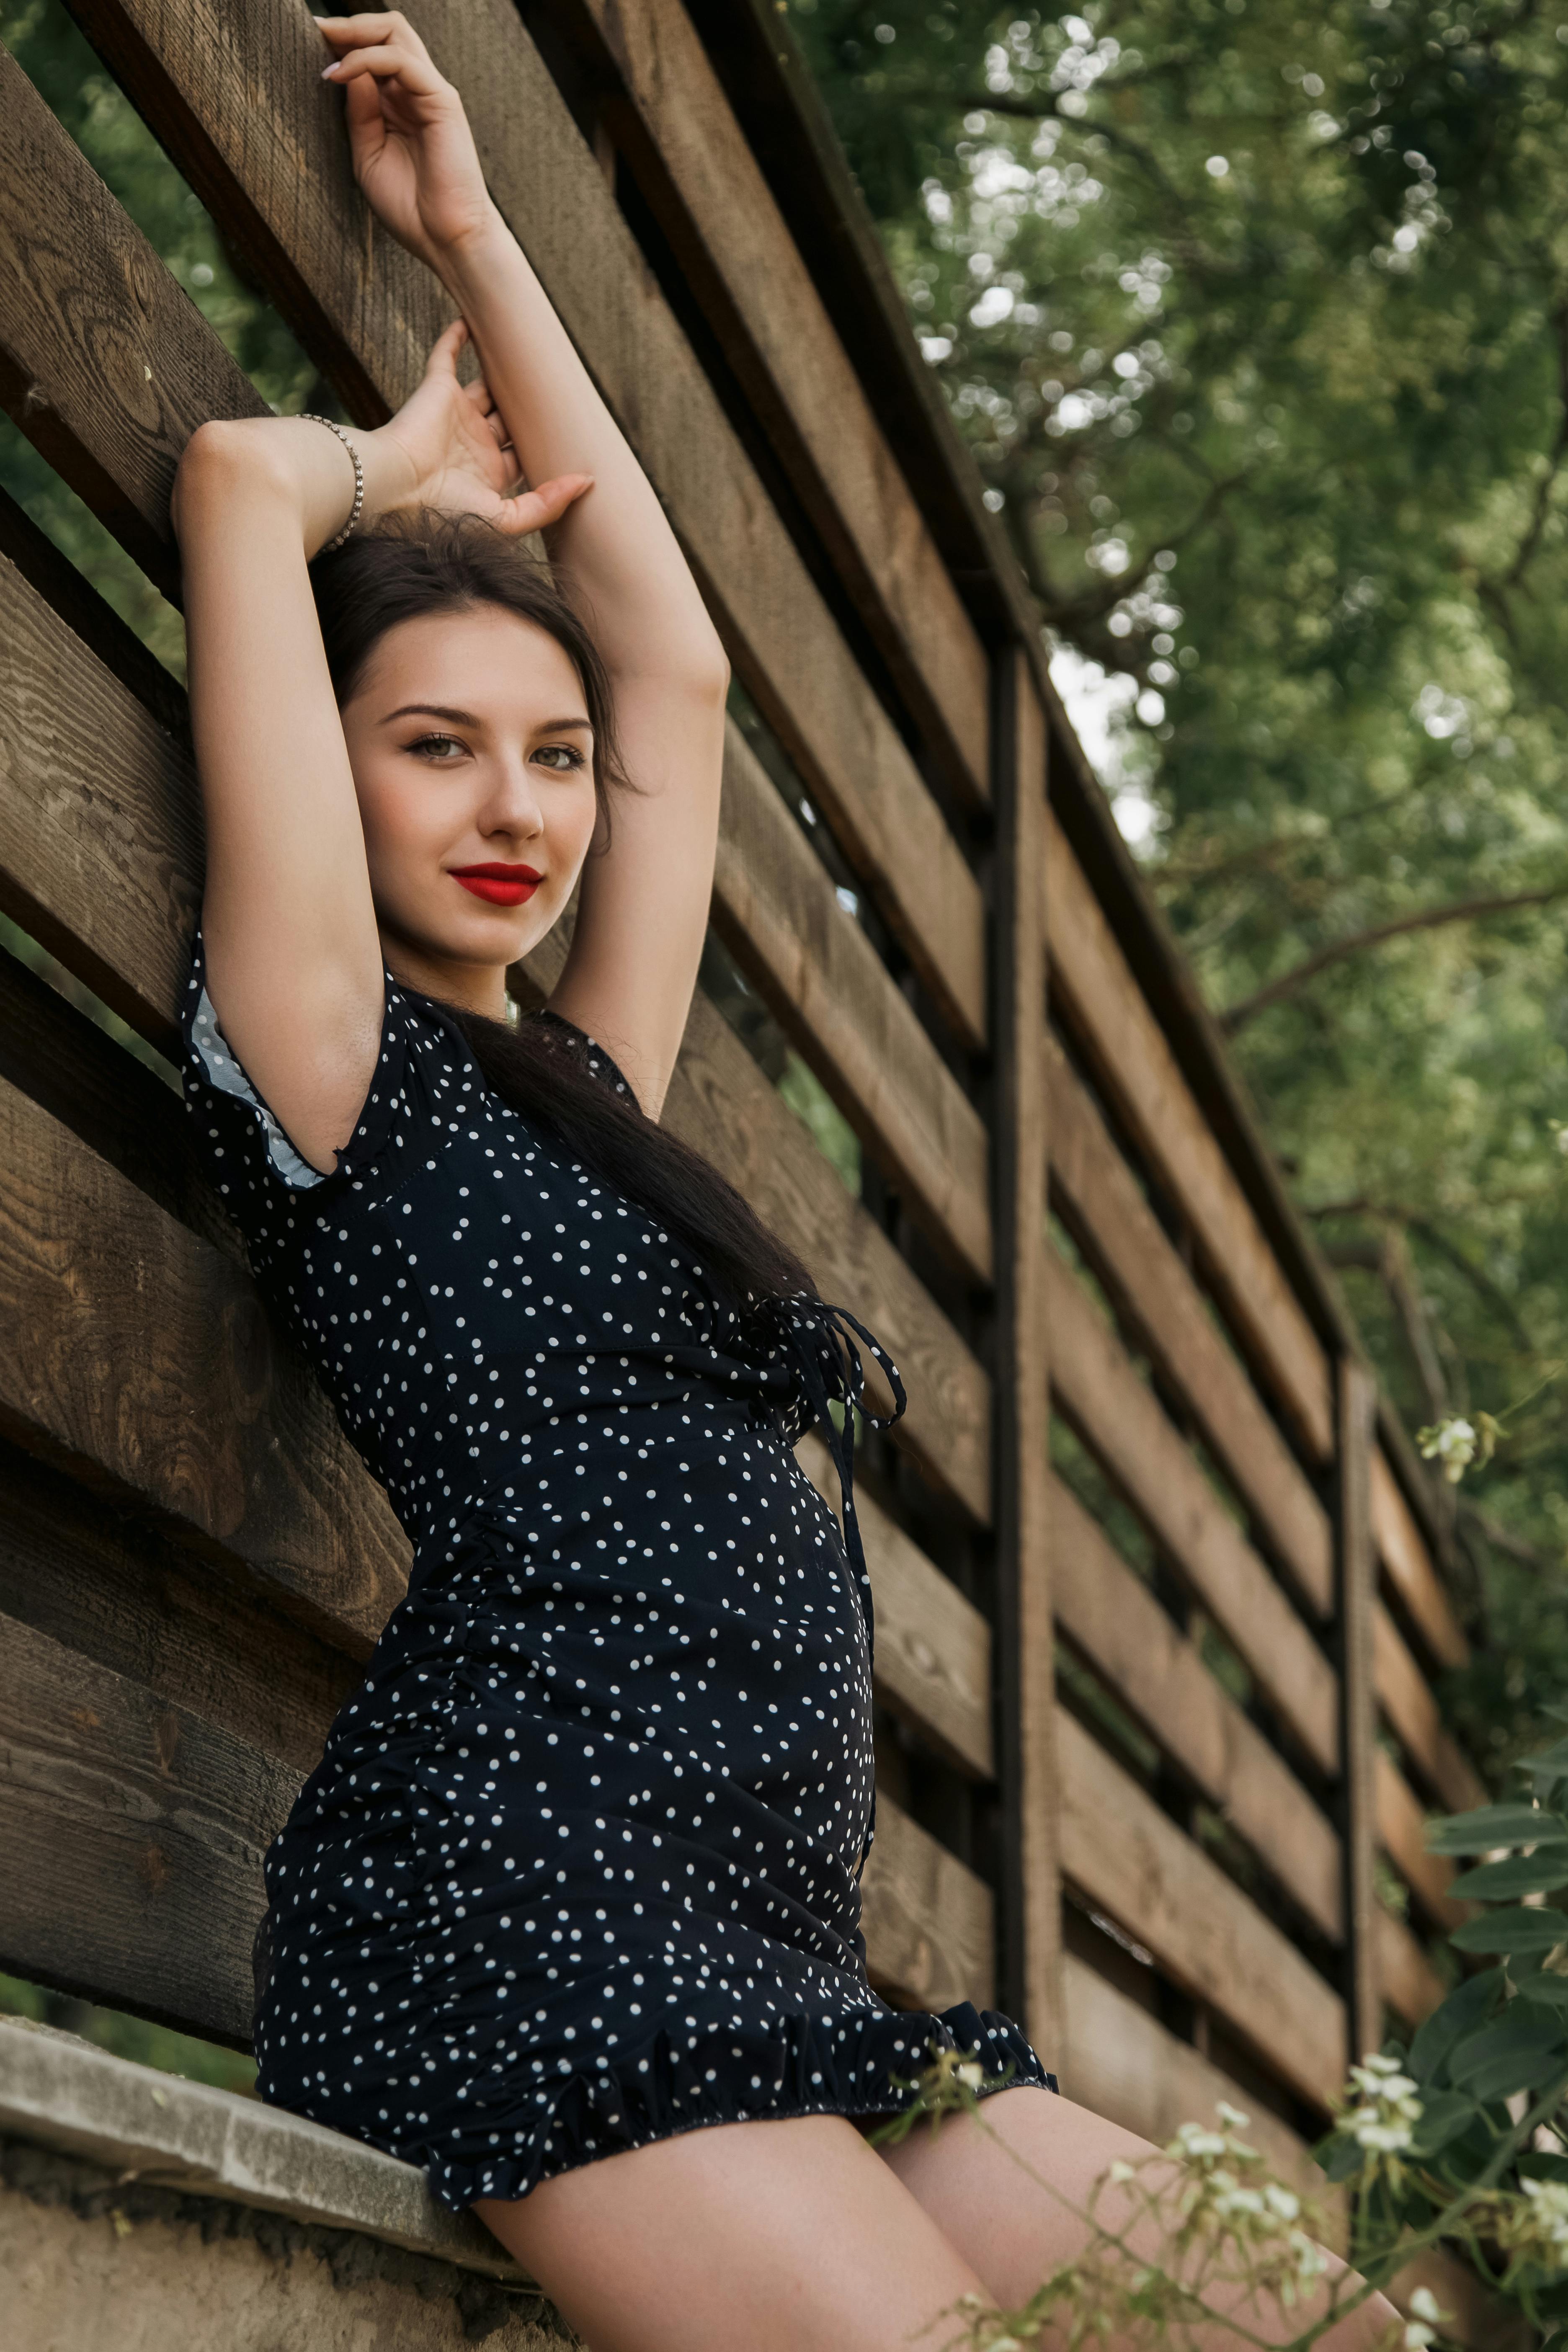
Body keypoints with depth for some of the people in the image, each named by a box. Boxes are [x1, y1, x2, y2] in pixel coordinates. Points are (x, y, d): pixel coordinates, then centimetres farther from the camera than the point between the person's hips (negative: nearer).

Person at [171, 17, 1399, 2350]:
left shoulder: (582, 1094, 24)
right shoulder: (331, 1061, 4)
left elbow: (677, 659, 31)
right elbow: (237, 475, -1)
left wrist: (478, 240, 37)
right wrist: (412, 471, 23)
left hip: (772, 1969, 8)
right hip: (517, 1911, -8)